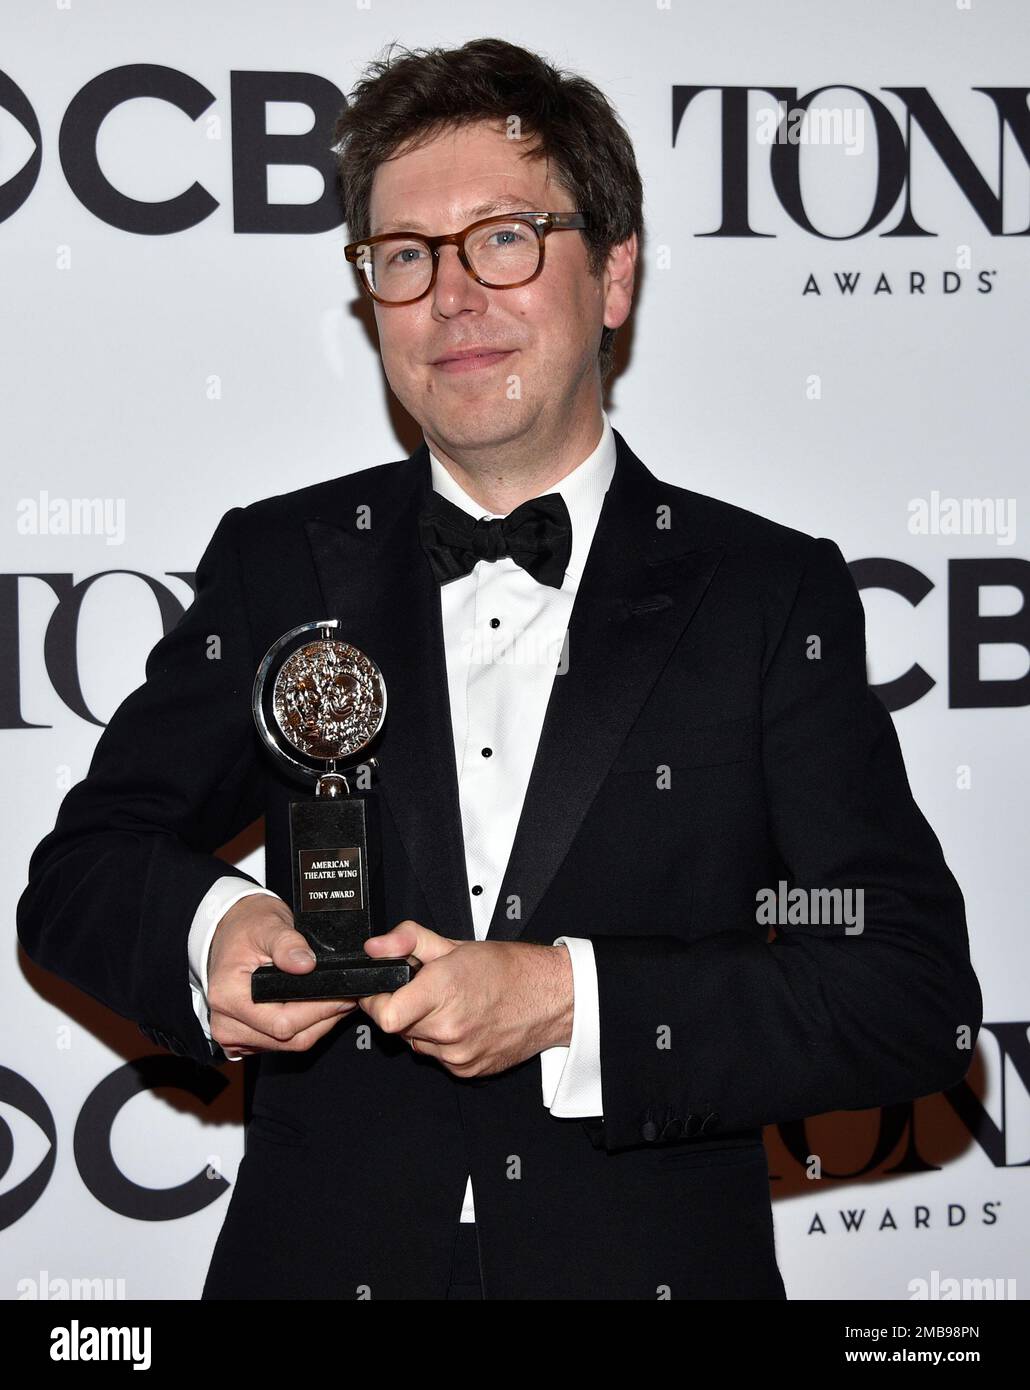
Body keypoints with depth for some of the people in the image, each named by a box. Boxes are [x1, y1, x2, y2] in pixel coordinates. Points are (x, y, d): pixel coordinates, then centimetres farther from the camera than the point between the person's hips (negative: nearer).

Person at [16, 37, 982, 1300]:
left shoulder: (773, 594, -5)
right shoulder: (276, 564, 2)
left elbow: (921, 1001, -11)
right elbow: (77, 875, 3)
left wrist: (572, 1003, -21)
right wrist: (213, 930, -19)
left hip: (653, 1265, -1)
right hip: (315, 1257, 2)